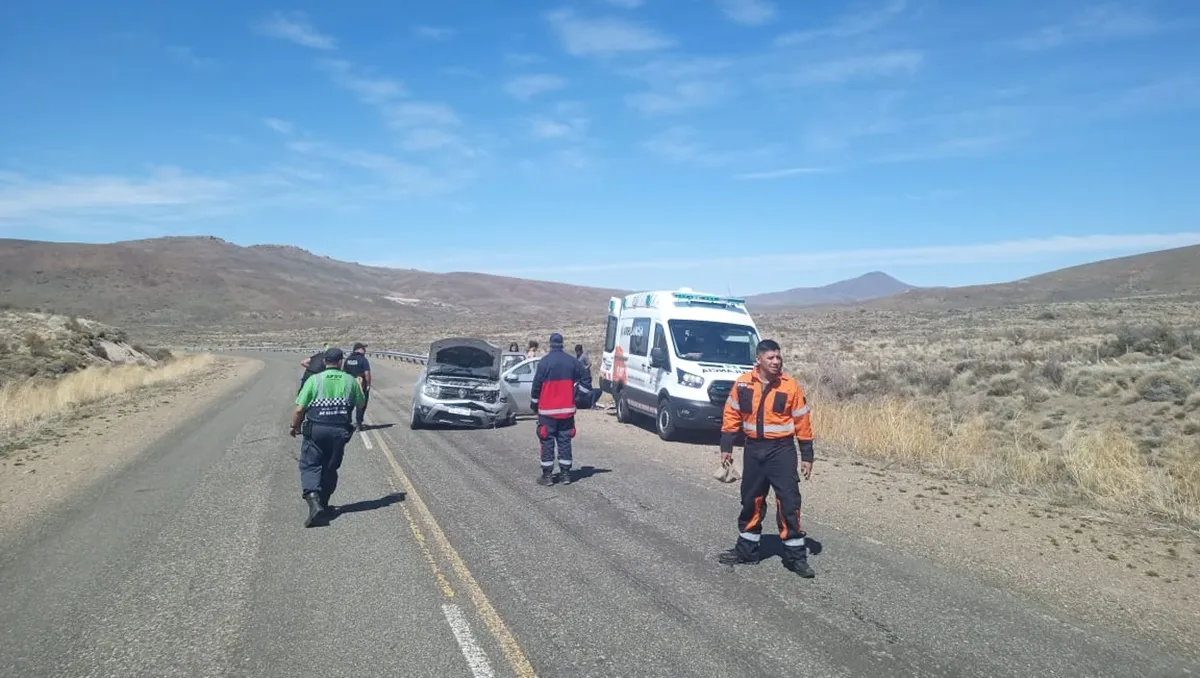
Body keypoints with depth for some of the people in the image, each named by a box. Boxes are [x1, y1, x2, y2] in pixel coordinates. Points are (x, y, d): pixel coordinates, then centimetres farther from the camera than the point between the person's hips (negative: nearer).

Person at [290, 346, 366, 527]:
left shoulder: (314, 380, -5)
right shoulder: (350, 381, 1)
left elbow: (299, 410, -6)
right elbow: (360, 404, 14)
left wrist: (294, 426, 11)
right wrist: (359, 386, 31)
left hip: (315, 429, -2)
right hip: (339, 431, 2)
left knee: (310, 465, 3)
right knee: (330, 468, 16)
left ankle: (313, 500, -18)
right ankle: (323, 503, 24)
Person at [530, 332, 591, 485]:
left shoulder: (544, 362, -10)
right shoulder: (571, 361, 2)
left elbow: (536, 385, -9)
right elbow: (586, 378, 7)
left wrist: (535, 403, 4)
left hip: (547, 411, -3)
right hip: (567, 410, 3)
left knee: (547, 442, 4)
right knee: (565, 441, 11)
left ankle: (547, 475, 6)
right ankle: (565, 473, 14)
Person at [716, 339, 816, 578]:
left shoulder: (791, 386, -7)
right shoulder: (743, 384, -2)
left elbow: (802, 422, -2)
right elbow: (732, 415, 7)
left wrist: (807, 456, -1)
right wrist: (726, 447, 4)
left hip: (782, 450, -3)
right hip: (753, 450, 3)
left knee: (789, 502, -4)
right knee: (751, 500, 14)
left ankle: (796, 556, 7)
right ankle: (746, 549, 28)